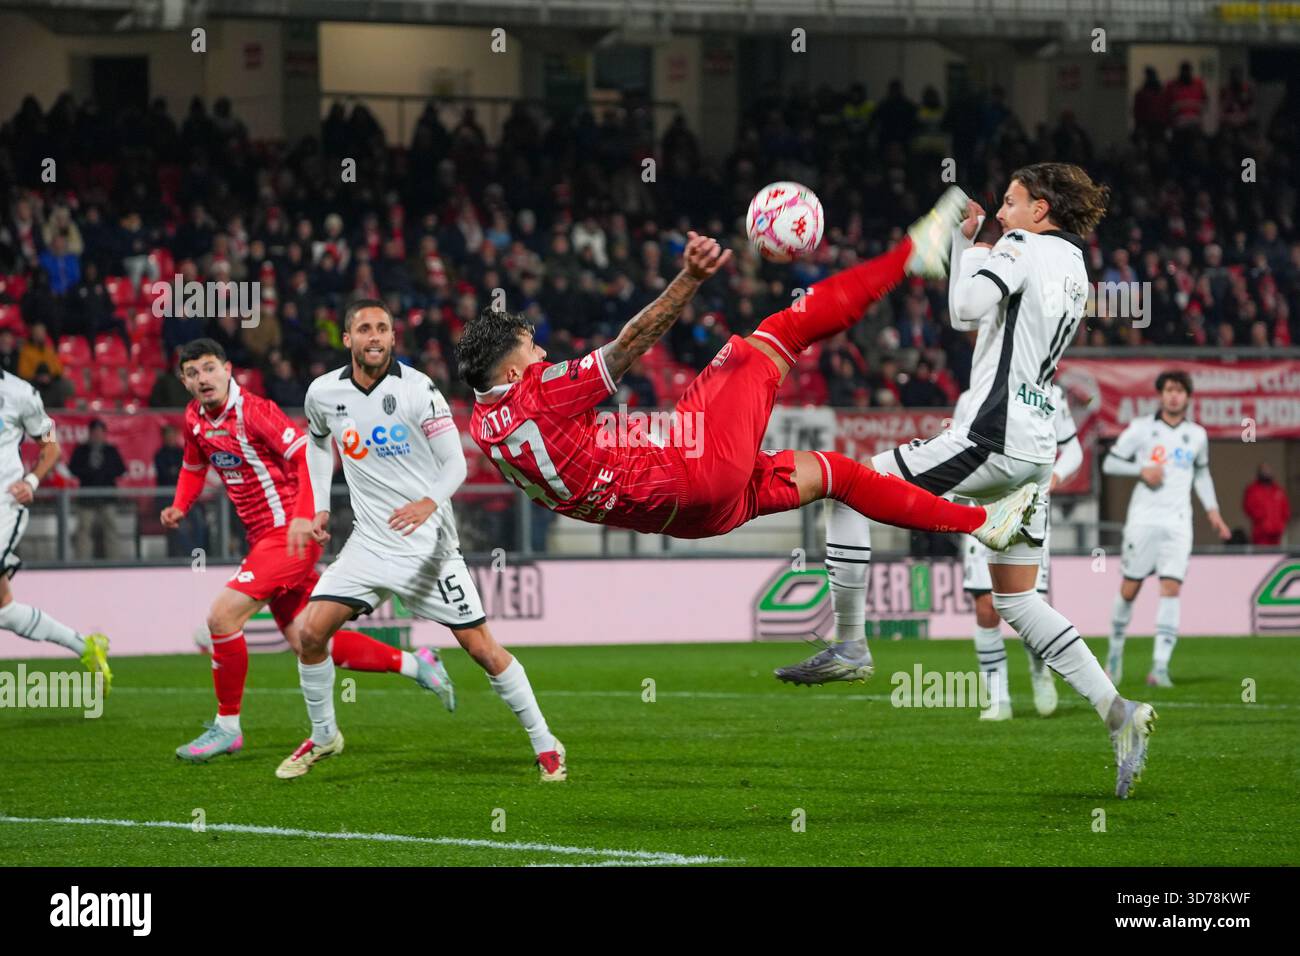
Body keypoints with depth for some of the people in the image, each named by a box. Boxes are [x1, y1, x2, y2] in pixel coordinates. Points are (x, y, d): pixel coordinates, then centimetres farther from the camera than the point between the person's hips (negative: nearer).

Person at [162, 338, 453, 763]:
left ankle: (227, 726, -2)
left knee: (222, 616, -15)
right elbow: (194, 466, 27)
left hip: (290, 533, -9)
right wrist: (180, 506, 8)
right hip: (265, 538, 9)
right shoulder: (195, 418, 8)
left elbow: (308, 456, -20)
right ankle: (414, 664, 17)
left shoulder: (253, 411, -15)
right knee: (306, 642, 5)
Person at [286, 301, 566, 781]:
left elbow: (455, 462, -11)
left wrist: (430, 502, -31)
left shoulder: (416, 389, -14)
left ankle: (545, 745, 8)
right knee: (311, 630, -8)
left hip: (428, 543, -4)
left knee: (481, 647, -5)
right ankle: (323, 736, 14)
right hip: (369, 541, 4)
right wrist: (318, 508, 14)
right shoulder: (323, 393, -1)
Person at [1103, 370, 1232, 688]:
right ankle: (1116, 648, 24)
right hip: (1143, 519, -2)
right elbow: (1109, 463, 4)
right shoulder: (1141, 428, 1)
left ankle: (1160, 667, -16)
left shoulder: (1197, 435, 11)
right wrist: (1141, 470, -12)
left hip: (1178, 523, 2)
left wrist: (1213, 511, 17)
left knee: (1171, 589, -11)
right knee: (1130, 588, 1)